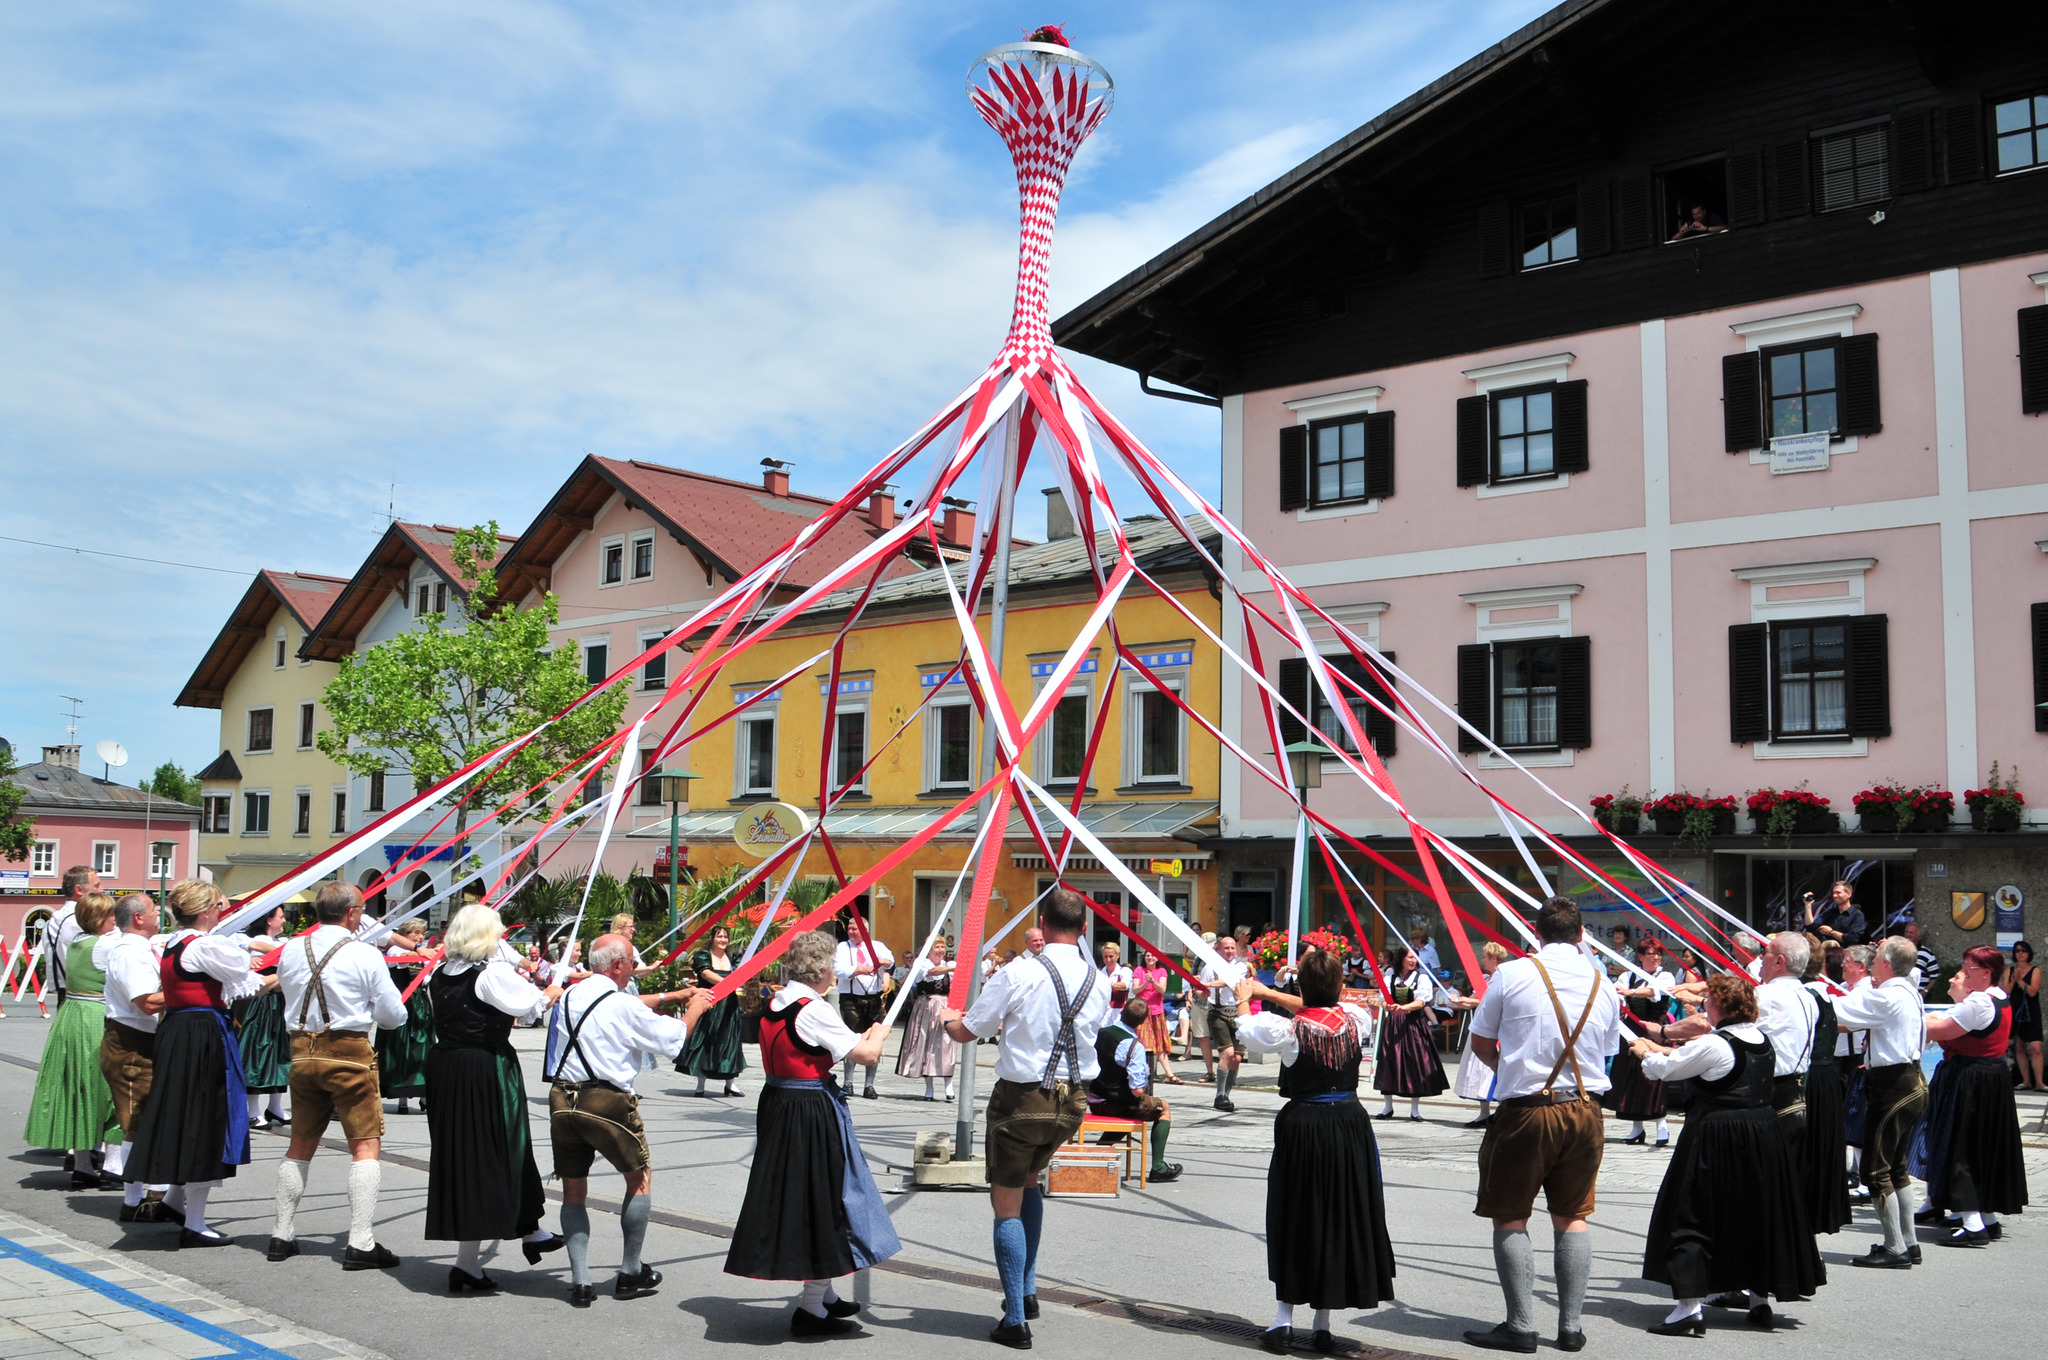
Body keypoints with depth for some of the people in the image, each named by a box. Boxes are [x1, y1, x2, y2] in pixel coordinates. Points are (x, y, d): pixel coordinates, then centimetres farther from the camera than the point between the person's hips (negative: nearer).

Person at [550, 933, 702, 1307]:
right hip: (607, 1104, -5)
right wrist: (694, 1009, 18)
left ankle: (580, 1281, 10)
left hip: (562, 1101, 5)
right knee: (640, 1177, 16)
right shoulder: (624, 1006, -11)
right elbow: (671, 1039, 0)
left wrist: (673, 995, 32)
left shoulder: (573, 995, 10)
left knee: (573, 1189, 15)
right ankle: (631, 1273, 22)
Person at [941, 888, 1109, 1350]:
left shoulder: (1019, 973, -15)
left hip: (1021, 1099, -5)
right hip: (1073, 1101, 5)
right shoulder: (1099, 981, 0)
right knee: (1029, 1181, 29)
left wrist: (949, 1017, 17)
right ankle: (1027, 1291, 30)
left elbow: (967, 1031, -7)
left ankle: (1015, 1321, 7)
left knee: (1007, 1205, 7)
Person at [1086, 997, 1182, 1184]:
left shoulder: (1099, 1033, -4)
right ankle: (1158, 1167, 11)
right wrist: (1145, 1084, -1)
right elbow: (1137, 1090, -21)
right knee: (1163, 1109, 16)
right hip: (1119, 1105, -6)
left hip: (1094, 1103, 6)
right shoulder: (1135, 1046, -22)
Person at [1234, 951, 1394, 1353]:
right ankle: (1322, 1325, 17)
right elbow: (1322, 1008, 17)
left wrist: (1245, 999, 24)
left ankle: (1284, 1321, 10)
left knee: (1294, 1218, 8)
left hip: (1303, 1126, -3)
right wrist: (1267, 992, 22)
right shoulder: (1355, 1019, -4)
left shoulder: (1289, 1029, -14)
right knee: (1343, 1216, 11)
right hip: (1351, 1124, 3)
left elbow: (1248, 1031, 5)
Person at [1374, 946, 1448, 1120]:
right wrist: (1388, 1006, -20)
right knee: (1389, 1063, 3)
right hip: (1393, 1023, 2)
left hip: (1414, 1024, -2)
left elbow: (1421, 1001, -11)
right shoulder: (1391, 976, 9)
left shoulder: (1422, 978, 1)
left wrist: (1403, 1007, -27)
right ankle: (1388, 1107, 14)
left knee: (1415, 1063, -4)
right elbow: (1385, 1000, 3)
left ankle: (1415, 1109, 7)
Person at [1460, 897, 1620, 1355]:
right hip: (1585, 1110, 4)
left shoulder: (1512, 974, -8)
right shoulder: (1604, 986, 4)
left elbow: (1480, 1045, 0)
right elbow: (1604, 1052, 15)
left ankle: (1521, 1326, 5)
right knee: (1572, 1217, 13)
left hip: (1526, 1110, -4)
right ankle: (1570, 1326, 16)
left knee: (1511, 1218, 6)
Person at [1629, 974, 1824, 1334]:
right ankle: (1756, 1295, 30)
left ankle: (1689, 1307, -9)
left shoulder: (1713, 1045, -16)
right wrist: (1665, 1050, 26)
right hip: (1763, 1134, 8)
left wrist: (1647, 1053, 16)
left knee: (1691, 1215, -2)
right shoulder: (1763, 1040, 7)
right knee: (1754, 1210, 20)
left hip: (1716, 1137, -7)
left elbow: (1664, 1070, -6)